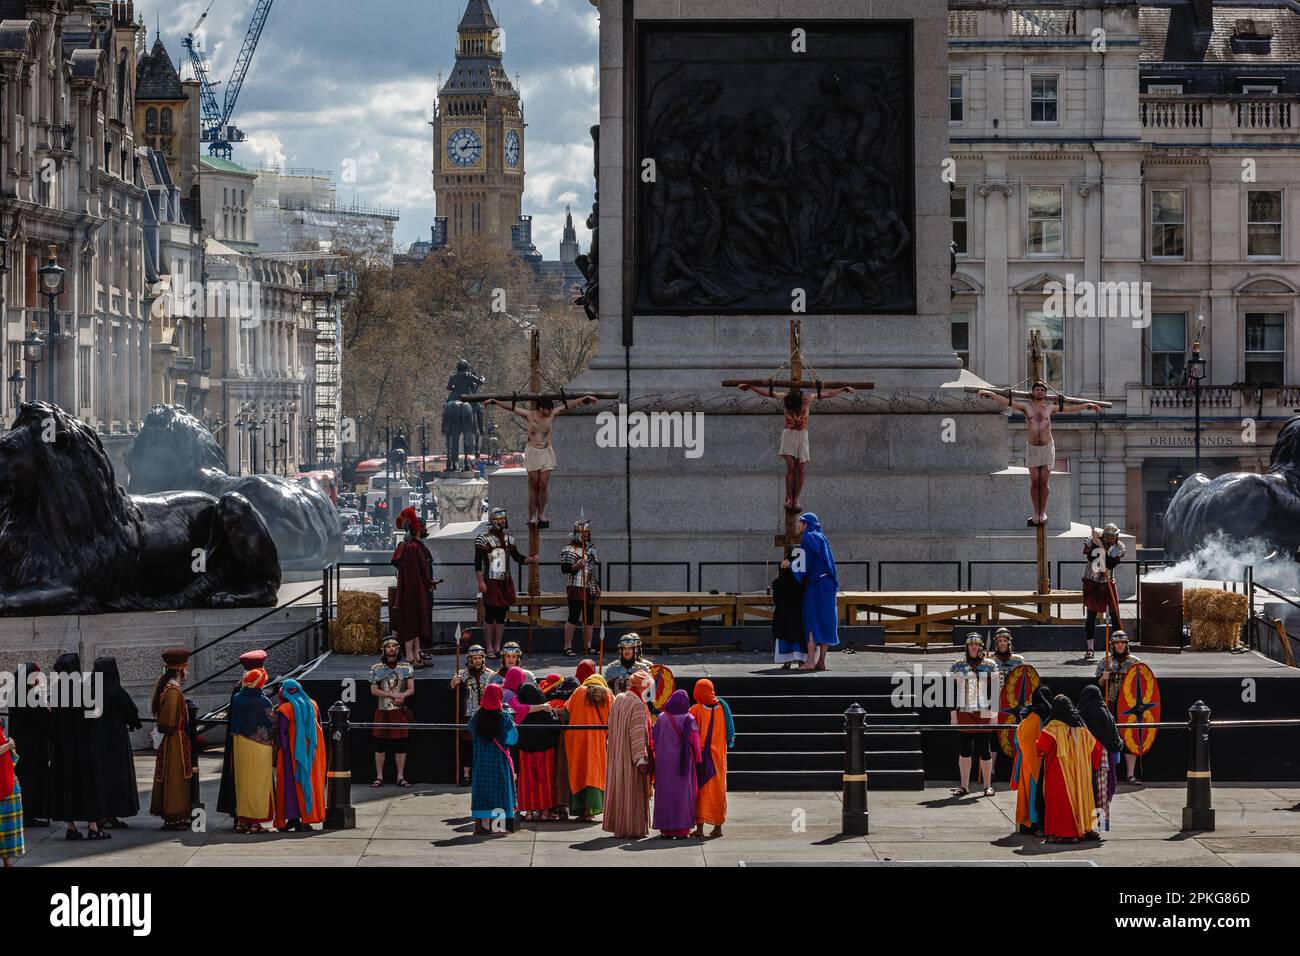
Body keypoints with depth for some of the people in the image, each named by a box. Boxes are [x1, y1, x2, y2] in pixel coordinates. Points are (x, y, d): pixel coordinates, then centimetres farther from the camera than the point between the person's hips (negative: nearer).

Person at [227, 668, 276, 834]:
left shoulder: (237, 698, 0)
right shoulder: (264, 701, -11)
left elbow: (232, 723, 7)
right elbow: (272, 725, -6)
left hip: (240, 746, 4)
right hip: (260, 748, -4)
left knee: (242, 782, 11)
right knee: (258, 783, 2)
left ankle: (241, 821, 13)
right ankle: (255, 822, 1)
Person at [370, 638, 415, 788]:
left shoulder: (406, 667, 7)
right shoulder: (376, 667, 4)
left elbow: (411, 689, 3)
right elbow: (374, 690, -3)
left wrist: (402, 696, -19)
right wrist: (394, 694, -15)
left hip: (400, 710, 1)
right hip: (382, 710, -1)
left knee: (401, 745, 1)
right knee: (380, 745, 1)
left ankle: (400, 777, 8)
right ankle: (379, 777, 7)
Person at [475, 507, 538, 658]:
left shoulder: (509, 539, 12)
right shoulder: (483, 539, -6)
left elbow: (517, 557, 15)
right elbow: (477, 563, -9)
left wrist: (530, 559, -6)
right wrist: (481, 582, -17)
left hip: (506, 583, 6)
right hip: (491, 583, -6)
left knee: (501, 616, 9)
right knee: (489, 616, -3)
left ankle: (497, 647, 15)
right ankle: (489, 649, 2)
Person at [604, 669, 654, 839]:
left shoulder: (618, 699, 6)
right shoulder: (637, 705, -18)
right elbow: (638, 734, -22)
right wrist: (641, 759, -22)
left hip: (616, 754, 8)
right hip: (631, 754, -8)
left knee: (619, 787, 14)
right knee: (633, 791, -2)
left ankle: (616, 824, 20)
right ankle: (632, 829, -1)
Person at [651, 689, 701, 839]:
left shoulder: (661, 719, 1)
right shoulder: (688, 719, -6)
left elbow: (655, 740, 4)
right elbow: (694, 740, -7)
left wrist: (656, 758, 12)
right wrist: (697, 760, 2)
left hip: (663, 761, 2)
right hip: (682, 762, -2)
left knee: (665, 793, 7)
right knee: (682, 793, 4)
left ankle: (666, 829, 6)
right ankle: (682, 830, 2)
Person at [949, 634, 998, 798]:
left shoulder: (990, 666, 6)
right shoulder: (957, 667, 10)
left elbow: (995, 691, 5)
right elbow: (953, 692, 10)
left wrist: (994, 714, -1)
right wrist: (953, 714, 4)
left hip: (983, 714, -2)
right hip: (963, 714, 2)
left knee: (984, 750, -2)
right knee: (964, 751, 4)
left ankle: (988, 785, 6)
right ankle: (964, 786, 10)